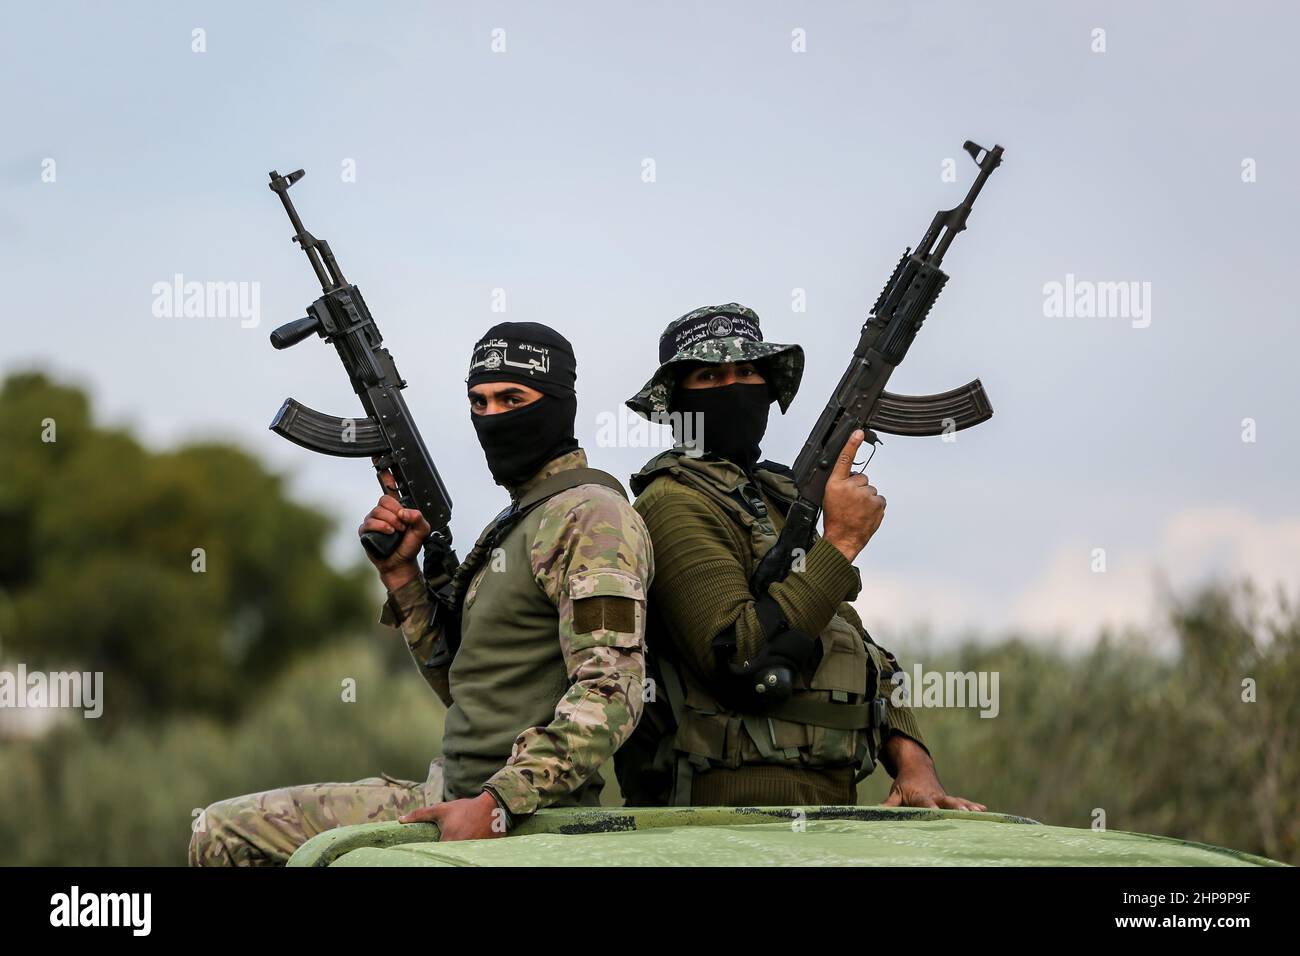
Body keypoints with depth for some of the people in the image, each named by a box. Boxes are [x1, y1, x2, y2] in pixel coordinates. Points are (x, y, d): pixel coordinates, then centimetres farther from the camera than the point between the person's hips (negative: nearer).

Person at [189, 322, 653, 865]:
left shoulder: (591, 514, -11)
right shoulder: (516, 522, 19)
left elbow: (609, 694, -22)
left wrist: (497, 805, -28)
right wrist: (400, 571, 8)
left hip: (524, 819, -10)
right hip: (452, 797, 10)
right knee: (225, 833, 7)